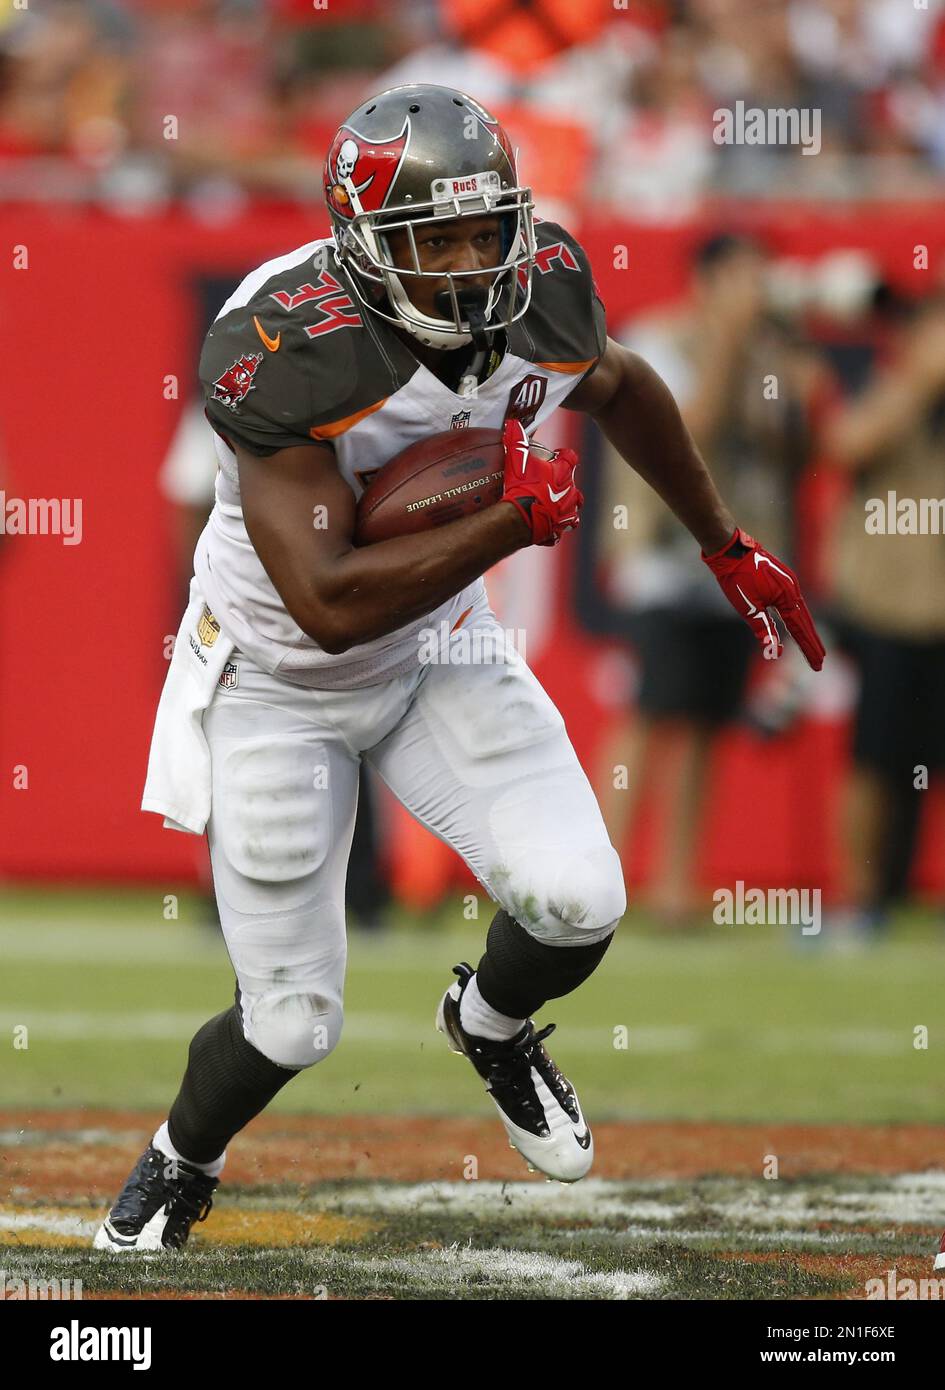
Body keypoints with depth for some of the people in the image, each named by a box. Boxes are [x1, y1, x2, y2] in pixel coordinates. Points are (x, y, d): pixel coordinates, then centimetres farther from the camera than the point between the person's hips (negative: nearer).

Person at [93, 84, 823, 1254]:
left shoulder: (541, 292, -16)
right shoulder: (284, 352, -34)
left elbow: (620, 390, 10)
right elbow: (329, 603, -37)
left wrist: (728, 550, 20)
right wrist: (516, 521, -35)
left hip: (439, 653, 4)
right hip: (278, 687, -4)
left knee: (579, 903, -15)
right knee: (293, 1022, 0)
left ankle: (493, 1026, 22)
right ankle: (178, 1166, 35)